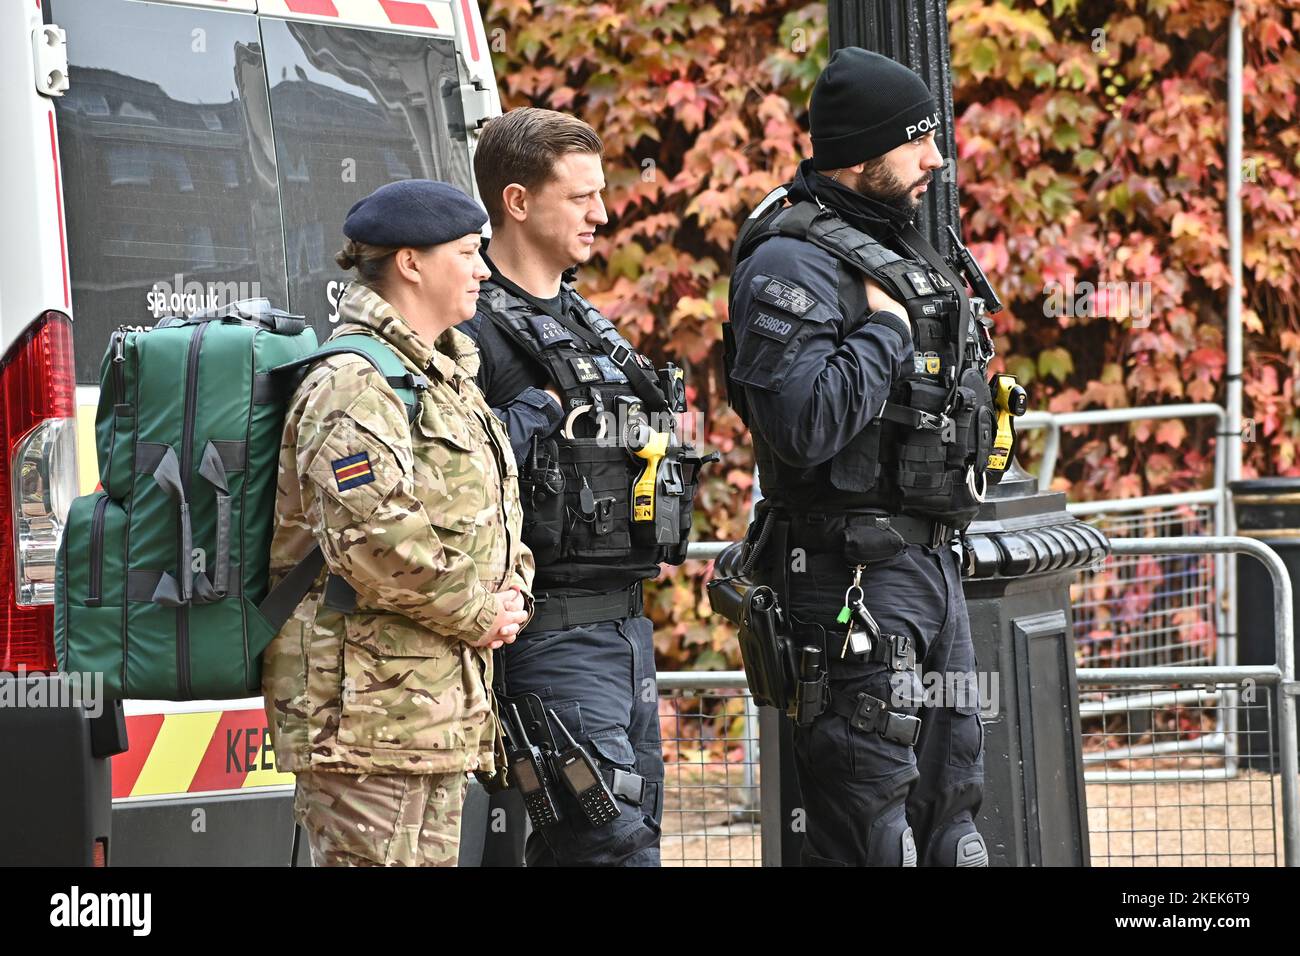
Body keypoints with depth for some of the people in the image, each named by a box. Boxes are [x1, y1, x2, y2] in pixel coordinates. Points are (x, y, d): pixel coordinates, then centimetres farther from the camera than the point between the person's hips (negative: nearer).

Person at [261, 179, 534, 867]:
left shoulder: (446, 377, 19)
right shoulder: (355, 385, -14)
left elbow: (494, 515, 29)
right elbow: (369, 537, -25)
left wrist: (511, 590, 7)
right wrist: (478, 614, -14)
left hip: (436, 706, 10)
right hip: (367, 703, -10)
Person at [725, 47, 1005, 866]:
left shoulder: (900, 249, 17)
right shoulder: (791, 265, -14)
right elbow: (805, 426, -27)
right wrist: (886, 328, -17)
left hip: (933, 559, 10)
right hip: (853, 575, -10)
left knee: (949, 796, 12)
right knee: (867, 826, -9)